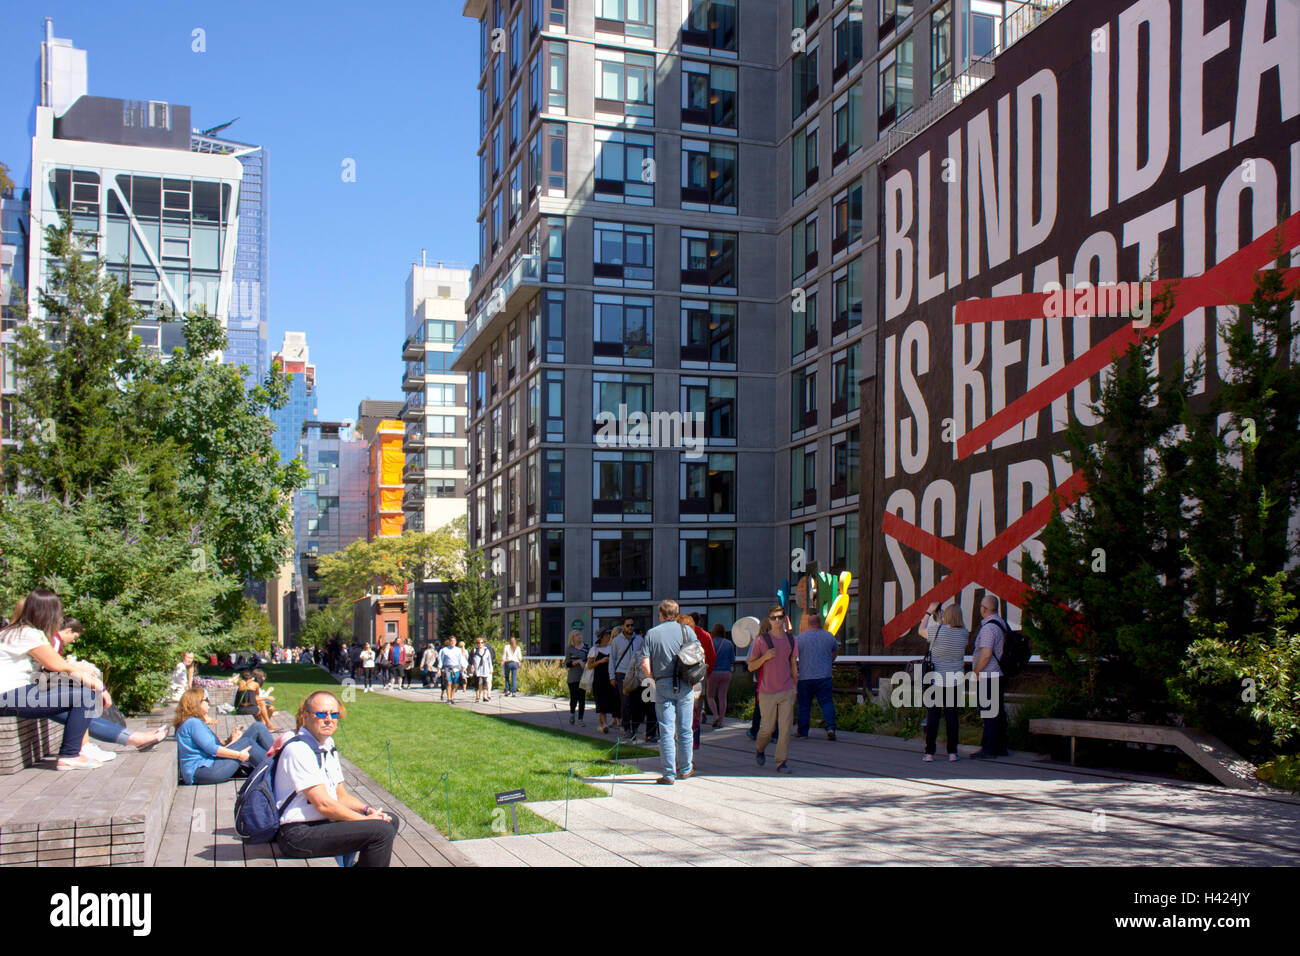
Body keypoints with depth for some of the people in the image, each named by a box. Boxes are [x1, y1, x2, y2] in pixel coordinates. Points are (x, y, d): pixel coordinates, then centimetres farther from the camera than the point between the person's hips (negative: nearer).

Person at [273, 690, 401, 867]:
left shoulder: (328, 746, 13)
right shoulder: (298, 750, -16)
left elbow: (341, 796, 18)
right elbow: (323, 804, -19)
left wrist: (367, 809, -1)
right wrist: (365, 819, -12)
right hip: (298, 835, -10)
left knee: (390, 819, 12)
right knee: (381, 831, -23)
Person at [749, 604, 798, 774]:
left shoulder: (791, 639, 7)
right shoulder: (761, 640, -4)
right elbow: (751, 667, -2)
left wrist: (795, 688, 15)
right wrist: (765, 657, -18)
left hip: (787, 691, 3)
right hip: (767, 692, -3)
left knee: (785, 727, -4)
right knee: (767, 727, 4)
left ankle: (781, 761, 4)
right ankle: (760, 750, 33)